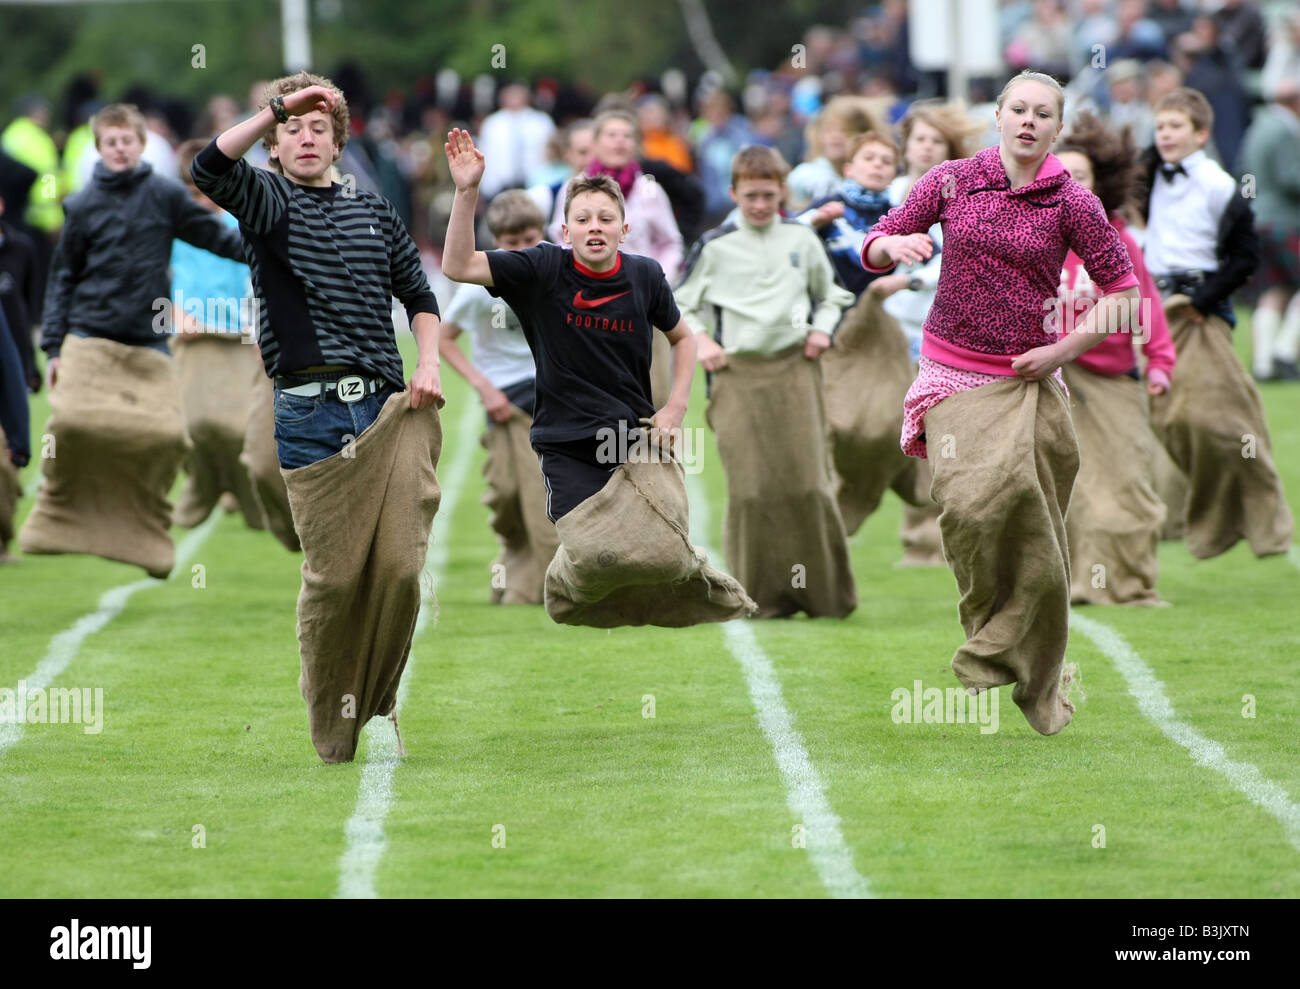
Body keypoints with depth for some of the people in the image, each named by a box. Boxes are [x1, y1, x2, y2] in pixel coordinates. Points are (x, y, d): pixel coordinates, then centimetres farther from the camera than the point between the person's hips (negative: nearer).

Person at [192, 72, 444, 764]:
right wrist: (280, 106, -16)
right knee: (334, 572, -5)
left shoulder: (374, 212, 18)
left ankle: (379, 706, 12)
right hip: (311, 414, -3)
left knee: (400, 565, -6)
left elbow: (418, 294, 24)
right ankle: (333, 731, 8)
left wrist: (429, 364, 8)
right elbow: (210, 169, -15)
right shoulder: (268, 202, 6)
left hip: (388, 407, 3)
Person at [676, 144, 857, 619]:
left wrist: (822, 329, 7)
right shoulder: (715, 246, 5)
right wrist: (700, 340, -1)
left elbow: (832, 294, 25)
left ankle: (826, 594, 4)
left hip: (795, 368, 1)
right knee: (750, 489, -8)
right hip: (737, 373, -1)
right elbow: (682, 303, 15)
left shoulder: (802, 241, 10)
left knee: (808, 483, -5)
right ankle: (762, 595, -2)